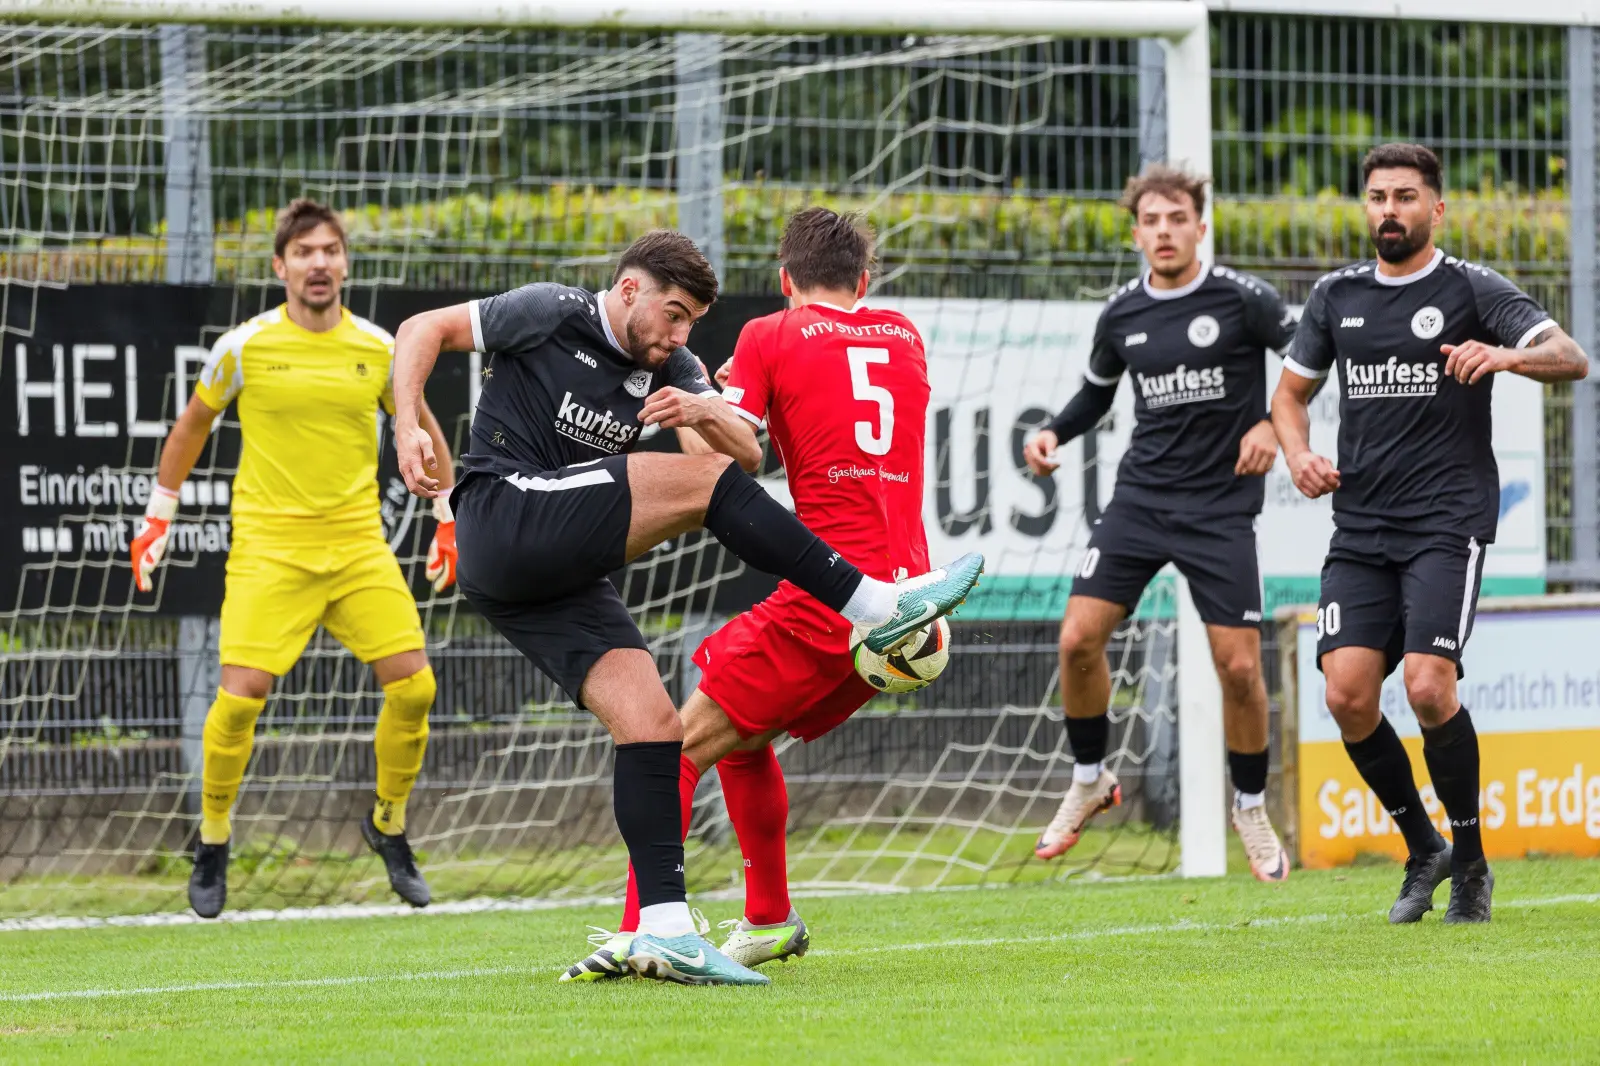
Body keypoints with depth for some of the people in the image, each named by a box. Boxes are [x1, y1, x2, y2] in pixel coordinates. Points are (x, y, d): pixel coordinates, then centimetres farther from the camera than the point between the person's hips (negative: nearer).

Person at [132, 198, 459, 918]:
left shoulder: (379, 349, 2)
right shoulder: (244, 347, -3)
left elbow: (422, 429, 19)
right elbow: (191, 427, 12)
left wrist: (447, 520, 17)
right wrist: (158, 516, 13)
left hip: (359, 544, 3)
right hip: (269, 548, -3)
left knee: (413, 686, -7)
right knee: (240, 696, -15)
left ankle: (388, 826, 18)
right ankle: (212, 846, 7)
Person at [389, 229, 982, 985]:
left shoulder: (665, 368, 16)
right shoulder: (549, 315, 0)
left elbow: (748, 452, 7)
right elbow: (425, 329, 4)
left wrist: (703, 411, -15)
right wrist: (408, 429, -11)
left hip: (557, 580, 8)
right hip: (503, 518, -8)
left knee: (651, 721, -7)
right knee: (700, 484, -19)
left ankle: (664, 929, -11)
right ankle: (871, 607, -17)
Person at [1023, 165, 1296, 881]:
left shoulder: (1243, 301, -8)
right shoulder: (1121, 314, 5)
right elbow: (1097, 390, 21)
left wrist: (1274, 425, -13)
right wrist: (1054, 434, 4)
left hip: (1220, 507, -3)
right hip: (1140, 495, 3)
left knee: (1238, 666, -7)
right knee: (1078, 639, -10)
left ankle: (1251, 807, 16)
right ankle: (1090, 781, 13)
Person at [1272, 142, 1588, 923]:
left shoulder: (1471, 289, 0)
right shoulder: (1337, 296, 13)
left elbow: (1572, 359, -10)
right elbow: (1290, 392, 24)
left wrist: (1506, 356, -31)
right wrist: (1298, 454, 2)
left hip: (1448, 522, -4)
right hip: (1360, 529, 4)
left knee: (1427, 686, -18)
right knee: (1347, 694, -9)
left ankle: (1471, 863, 0)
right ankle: (1423, 850, 12)